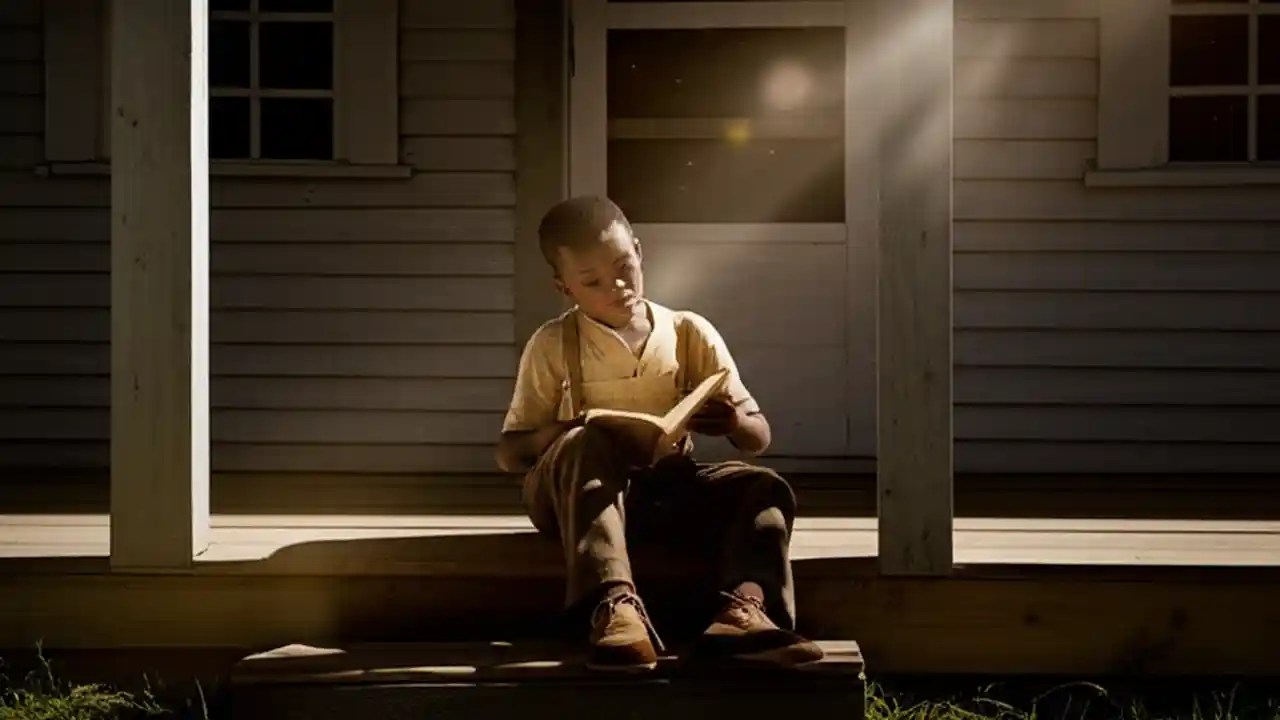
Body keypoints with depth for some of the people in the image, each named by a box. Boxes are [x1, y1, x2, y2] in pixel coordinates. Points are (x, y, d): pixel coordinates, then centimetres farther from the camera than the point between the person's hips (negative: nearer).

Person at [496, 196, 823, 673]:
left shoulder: (690, 334, 6)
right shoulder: (553, 345, 1)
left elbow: (759, 437, 6)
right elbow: (509, 453, 1)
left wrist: (735, 423, -20)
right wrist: (559, 434, -21)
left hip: (666, 488, 3)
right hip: (579, 493, -2)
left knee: (764, 487, -21)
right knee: (591, 445, -34)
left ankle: (743, 610, -48)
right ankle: (614, 606, -53)